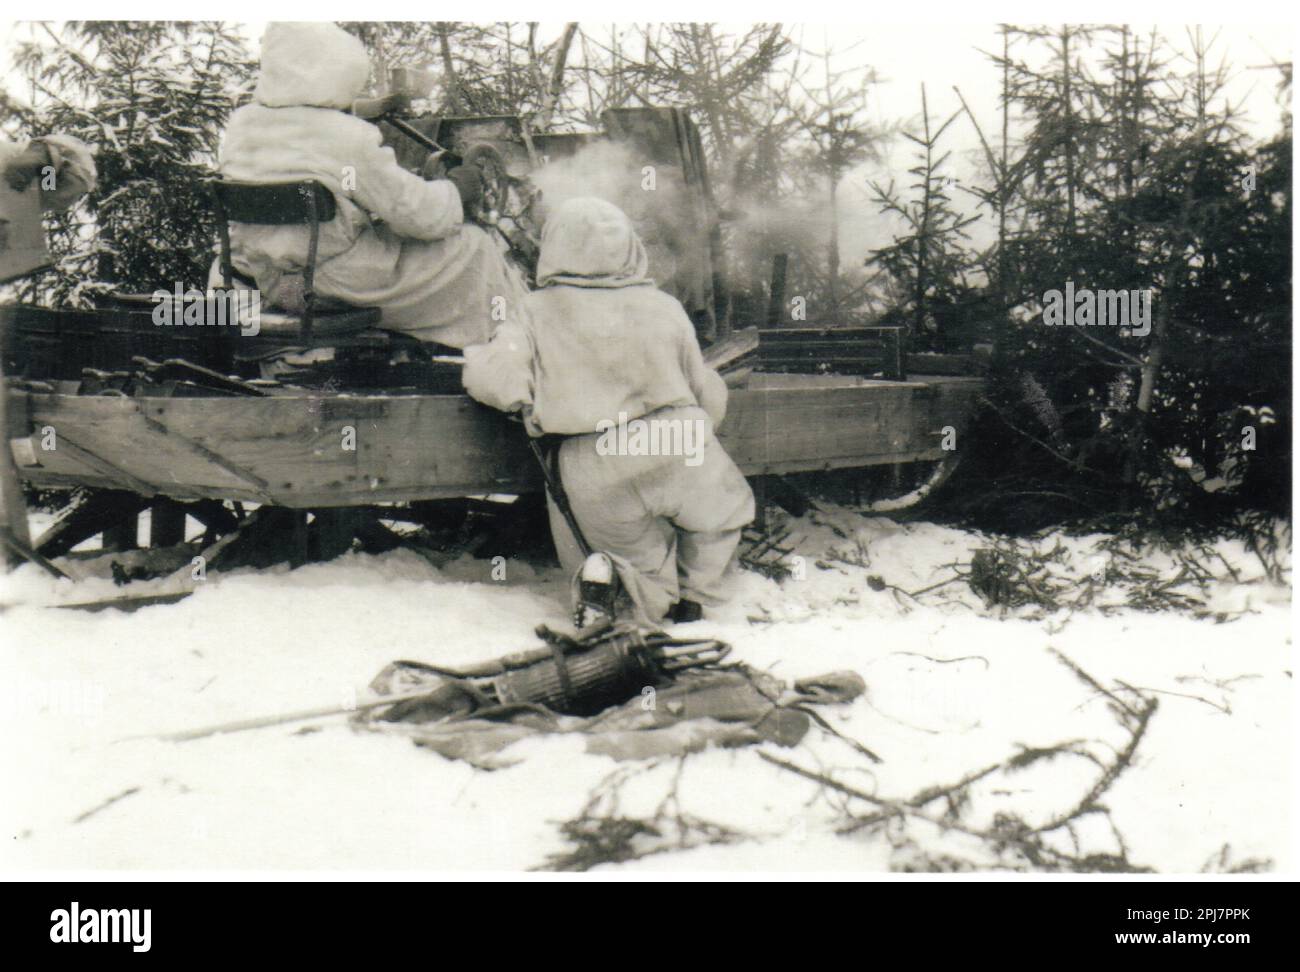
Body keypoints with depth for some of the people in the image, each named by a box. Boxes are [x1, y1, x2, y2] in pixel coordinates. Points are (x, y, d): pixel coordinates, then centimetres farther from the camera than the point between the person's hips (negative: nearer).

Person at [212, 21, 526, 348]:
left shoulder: (241, 123, -3)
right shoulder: (350, 140, -22)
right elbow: (417, 213, -16)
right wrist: (455, 191, 4)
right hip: (337, 282, -7)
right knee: (472, 250, 8)